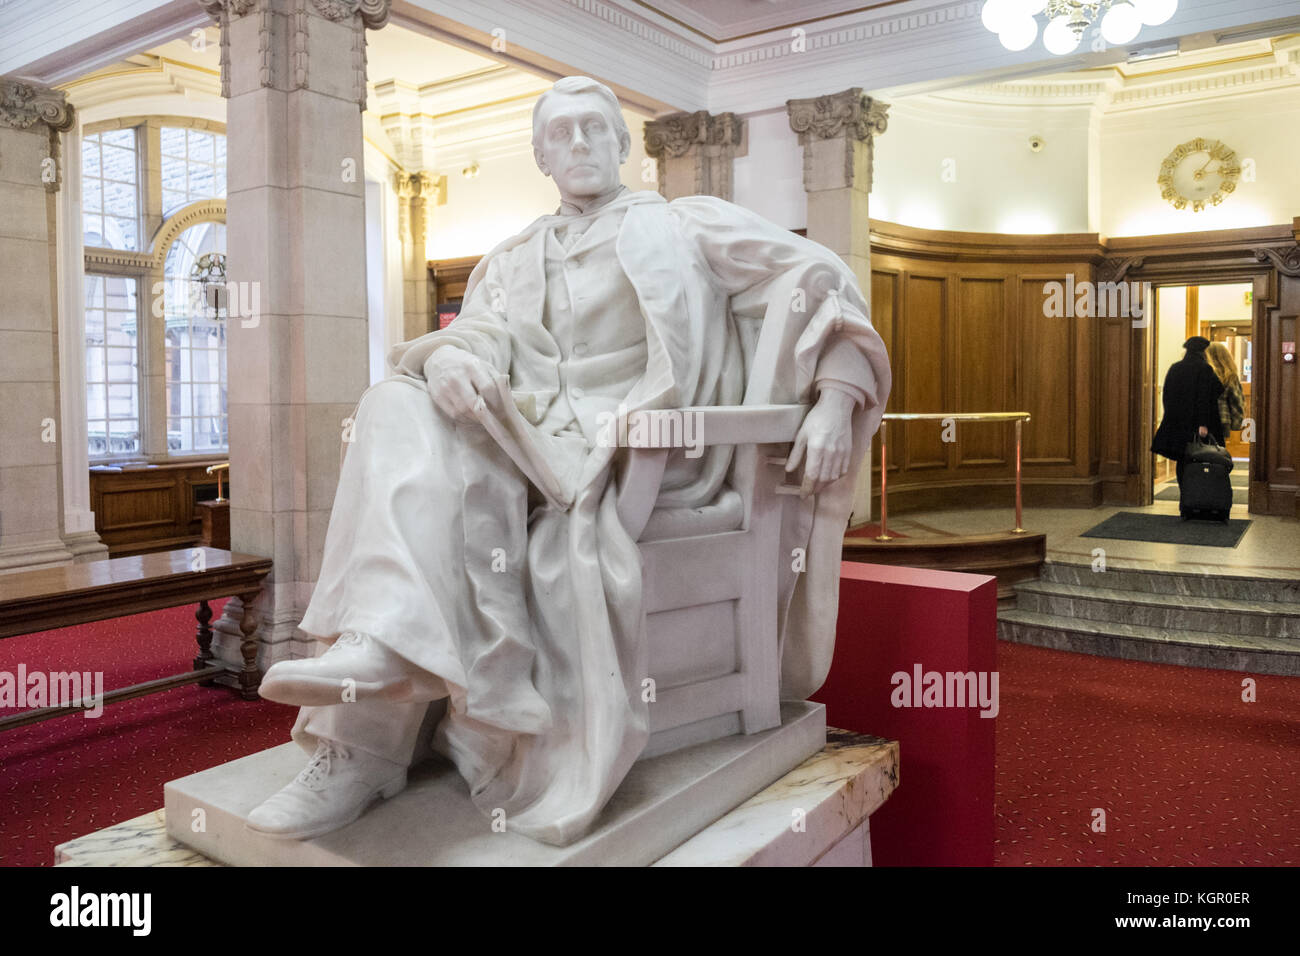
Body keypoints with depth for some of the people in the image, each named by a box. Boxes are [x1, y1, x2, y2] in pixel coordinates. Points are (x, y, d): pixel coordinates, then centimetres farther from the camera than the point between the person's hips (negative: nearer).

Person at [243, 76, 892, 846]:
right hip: (528, 440, 4)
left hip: (633, 445, -4)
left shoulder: (683, 224, 16)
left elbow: (820, 277, 9)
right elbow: (477, 334, 9)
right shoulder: (513, 260, 27)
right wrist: (447, 357, -17)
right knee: (403, 414, -26)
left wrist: (835, 398, -7)